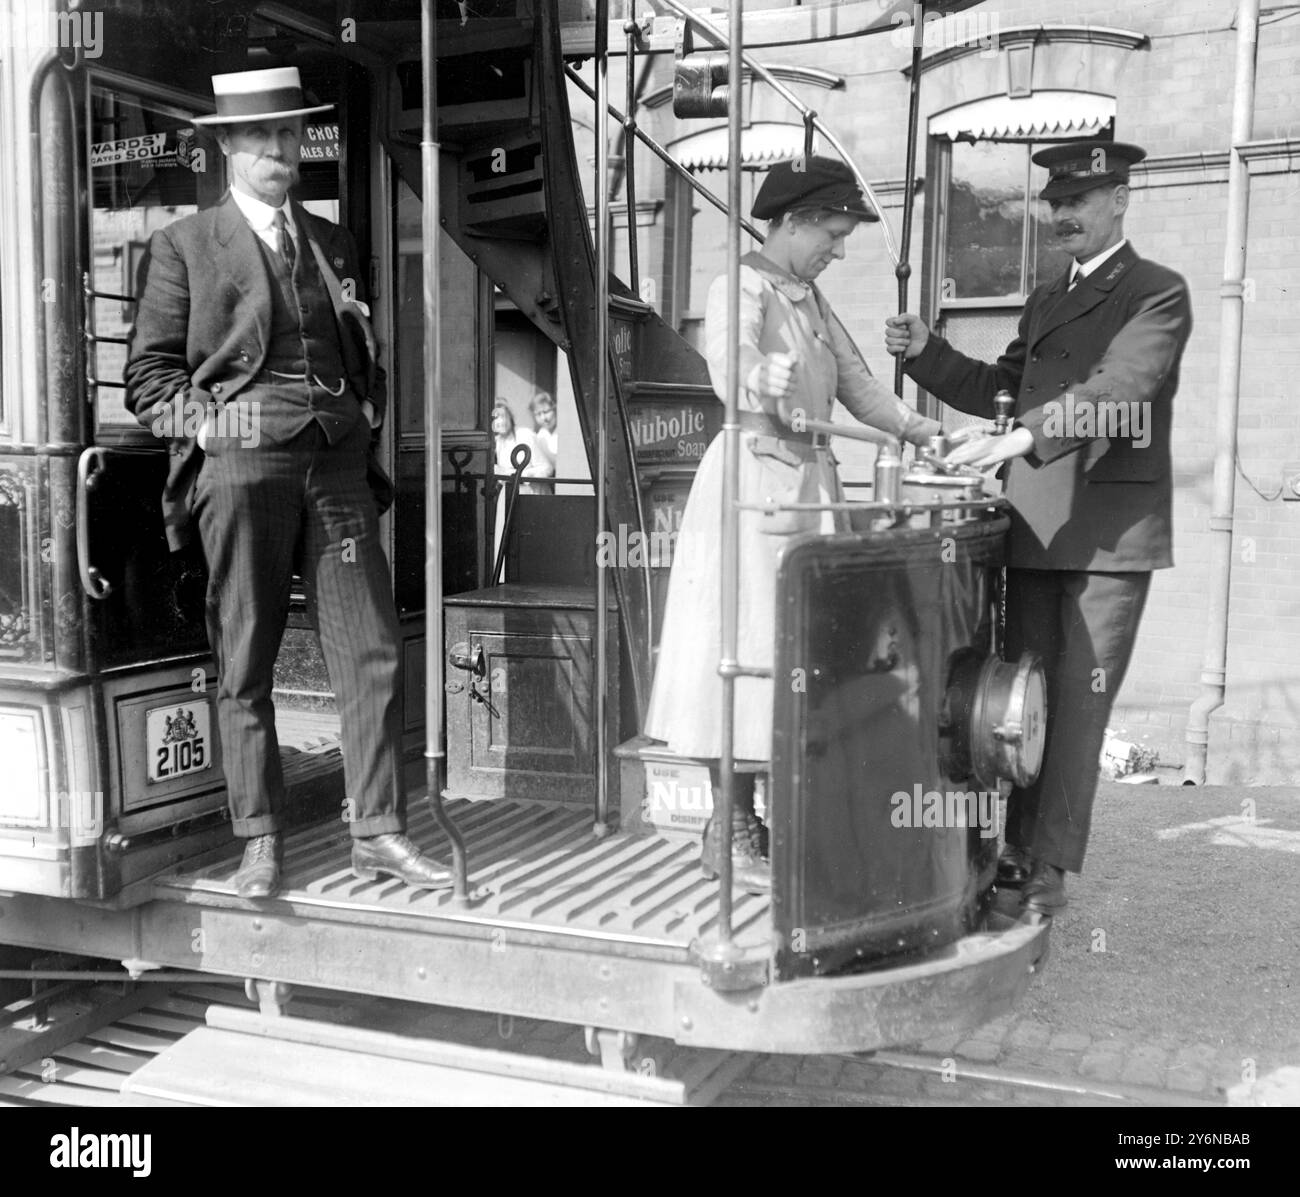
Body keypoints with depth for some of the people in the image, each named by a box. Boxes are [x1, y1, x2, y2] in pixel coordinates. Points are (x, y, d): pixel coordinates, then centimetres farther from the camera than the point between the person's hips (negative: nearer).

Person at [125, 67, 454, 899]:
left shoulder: (333, 243, 19)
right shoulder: (185, 245, 7)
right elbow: (149, 369, 4)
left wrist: (366, 414, 11)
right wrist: (208, 420, -8)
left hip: (337, 463, 4)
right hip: (240, 464, -3)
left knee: (373, 653, -2)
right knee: (244, 666, 2)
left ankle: (379, 832, 7)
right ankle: (260, 841, 13)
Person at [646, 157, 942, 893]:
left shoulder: (812, 302, 17)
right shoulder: (741, 290, -8)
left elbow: (856, 382, 14)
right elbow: (731, 366, -25)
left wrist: (917, 430, 1)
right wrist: (765, 385, -43)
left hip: (810, 489, 9)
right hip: (753, 487, -8)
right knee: (744, 650, -5)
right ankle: (730, 832, 4)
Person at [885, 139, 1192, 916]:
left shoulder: (1158, 294, -3)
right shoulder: (1046, 301, 20)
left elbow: (1115, 392, -19)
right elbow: (996, 388, 18)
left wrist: (1021, 439, -31)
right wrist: (926, 351, 3)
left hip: (1111, 531, -6)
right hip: (1035, 527, 7)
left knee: (1079, 704, -3)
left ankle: (1051, 869, 3)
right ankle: (1016, 848, 18)